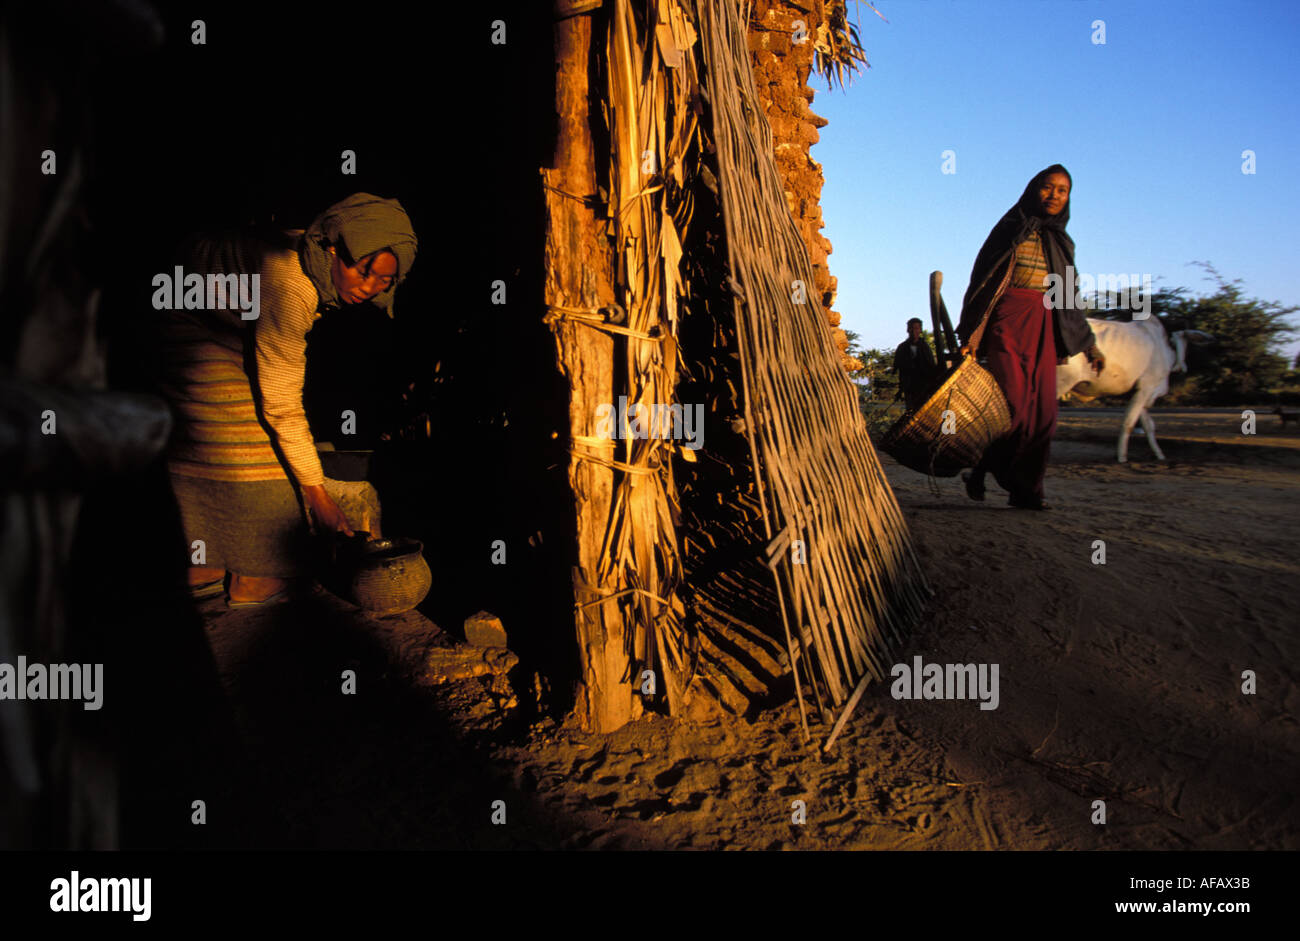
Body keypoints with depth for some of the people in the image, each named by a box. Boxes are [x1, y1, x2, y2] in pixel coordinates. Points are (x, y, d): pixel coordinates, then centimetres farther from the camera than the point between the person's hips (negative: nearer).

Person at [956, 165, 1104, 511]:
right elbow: (982, 282, -3)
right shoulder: (1011, 230, 3)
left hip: (1043, 328, 5)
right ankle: (978, 473, 3)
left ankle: (1026, 488, 5)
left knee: (1042, 410, -2)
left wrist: (1089, 344, 20)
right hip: (1007, 323, -5)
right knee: (1012, 403, -15)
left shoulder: (1060, 242, 18)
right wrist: (970, 334, -12)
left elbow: (1067, 299, 22)